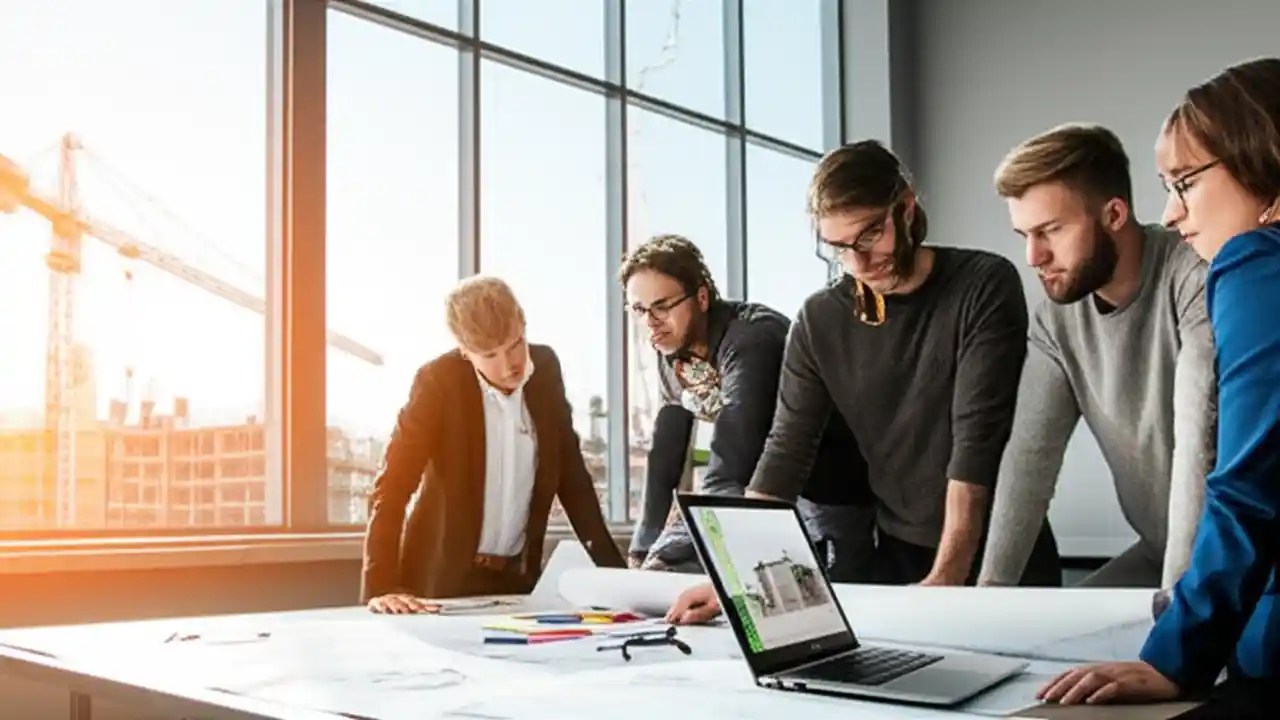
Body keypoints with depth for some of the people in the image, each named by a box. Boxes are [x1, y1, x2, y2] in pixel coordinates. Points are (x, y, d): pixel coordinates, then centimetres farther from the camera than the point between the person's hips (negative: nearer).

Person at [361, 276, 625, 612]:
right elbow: (391, 486, -16)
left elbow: (571, 473, 7)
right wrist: (381, 588, -26)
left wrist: (613, 567, 4)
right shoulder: (438, 382, -15)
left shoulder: (545, 367, -2)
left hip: (519, 577, 3)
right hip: (445, 580, -3)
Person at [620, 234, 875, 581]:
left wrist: (661, 559, -36)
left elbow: (727, 473, -35)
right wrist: (641, 551, 1)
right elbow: (665, 452, 4)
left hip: (831, 497, -7)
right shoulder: (672, 350, -3)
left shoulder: (749, 340, -28)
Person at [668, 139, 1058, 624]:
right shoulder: (820, 321, -2)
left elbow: (978, 437, -20)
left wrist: (948, 576, -27)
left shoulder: (985, 286, -13)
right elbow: (786, 454, -4)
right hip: (898, 556, 3)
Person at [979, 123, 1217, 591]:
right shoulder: (1056, 318, -2)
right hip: (1157, 553, 6)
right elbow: (1031, 450, -5)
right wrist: (992, 583, -13)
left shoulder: (1196, 279, -22)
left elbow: (1200, 445, -28)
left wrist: (1177, 594, -32)